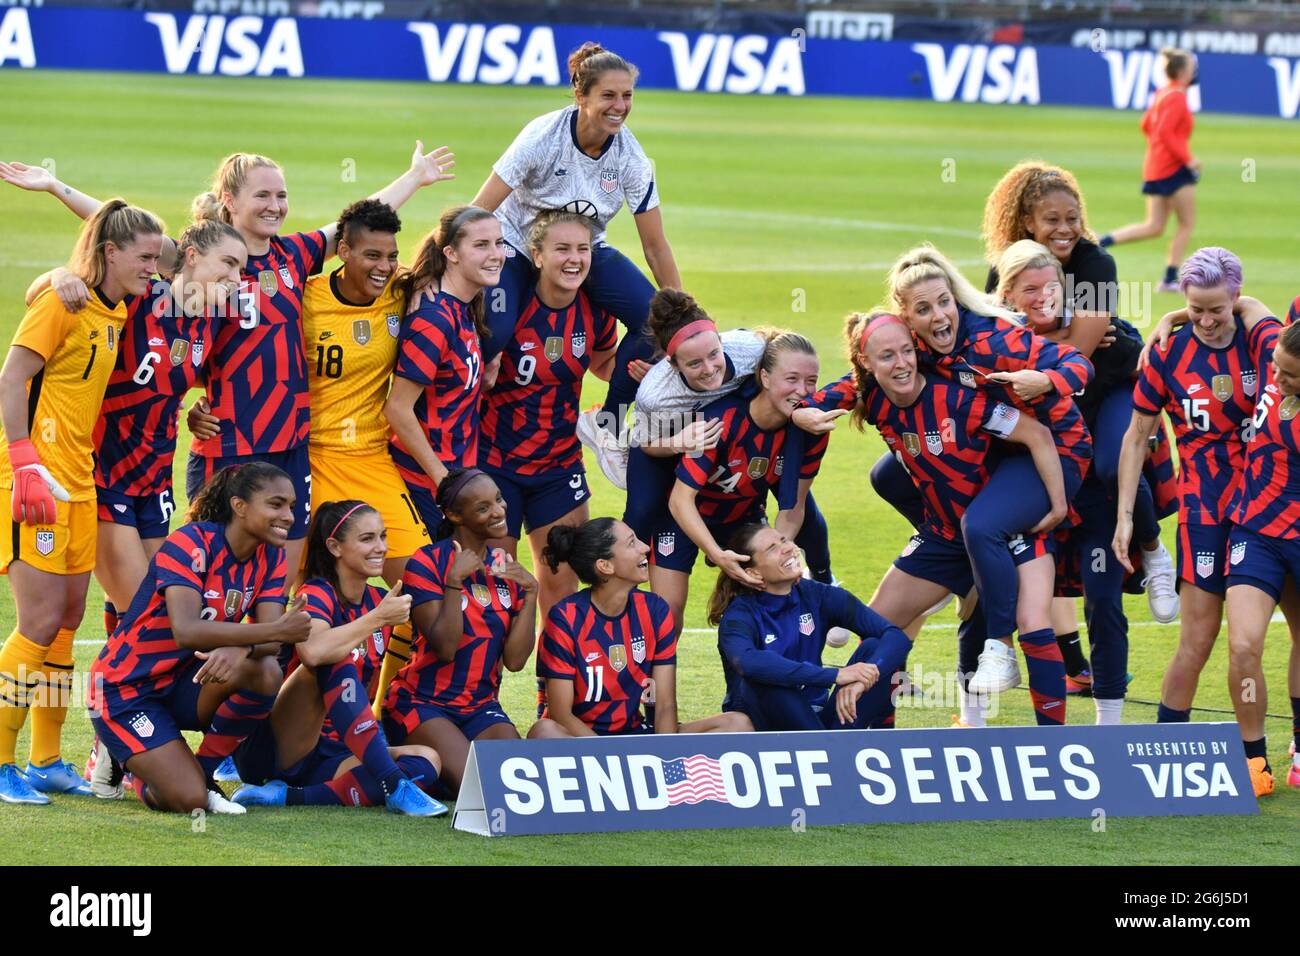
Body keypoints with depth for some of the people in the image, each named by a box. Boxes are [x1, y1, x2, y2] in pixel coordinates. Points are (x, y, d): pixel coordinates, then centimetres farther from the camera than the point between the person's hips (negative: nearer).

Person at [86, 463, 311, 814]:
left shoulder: (270, 557, -1)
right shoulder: (190, 544, -22)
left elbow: (270, 638, -13)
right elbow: (185, 632, -36)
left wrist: (241, 649, -39)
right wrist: (276, 631, -44)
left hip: (185, 684, 6)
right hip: (125, 691, -6)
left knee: (265, 673, -26)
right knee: (189, 801, -21)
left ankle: (203, 772, -4)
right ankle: (125, 762, 11)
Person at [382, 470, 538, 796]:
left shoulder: (506, 567, 8)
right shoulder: (427, 563, -8)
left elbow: (514, 660, 2)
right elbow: (444, 647, -17)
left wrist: (530, 593, -6)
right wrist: (455, 580, -23)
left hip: (481, 706, 5)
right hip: (422, 704, -5)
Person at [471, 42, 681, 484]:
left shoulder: (629, 157, -15)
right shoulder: (545, 136, -26)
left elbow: (655, 246, -7)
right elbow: (478, 213, -25)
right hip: (517, 243, -4)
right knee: (493, 333, -32)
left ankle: (606, 424, 1)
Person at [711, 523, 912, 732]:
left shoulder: (816, 596, 0)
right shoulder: (739, 615, -13)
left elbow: (897, 636, -9)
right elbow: (746, 662, -38)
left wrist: (861, 680, -30)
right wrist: (835, 675, -41)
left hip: (816, 720, 4)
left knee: (875, 647, -13)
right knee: (765, 681, -35)